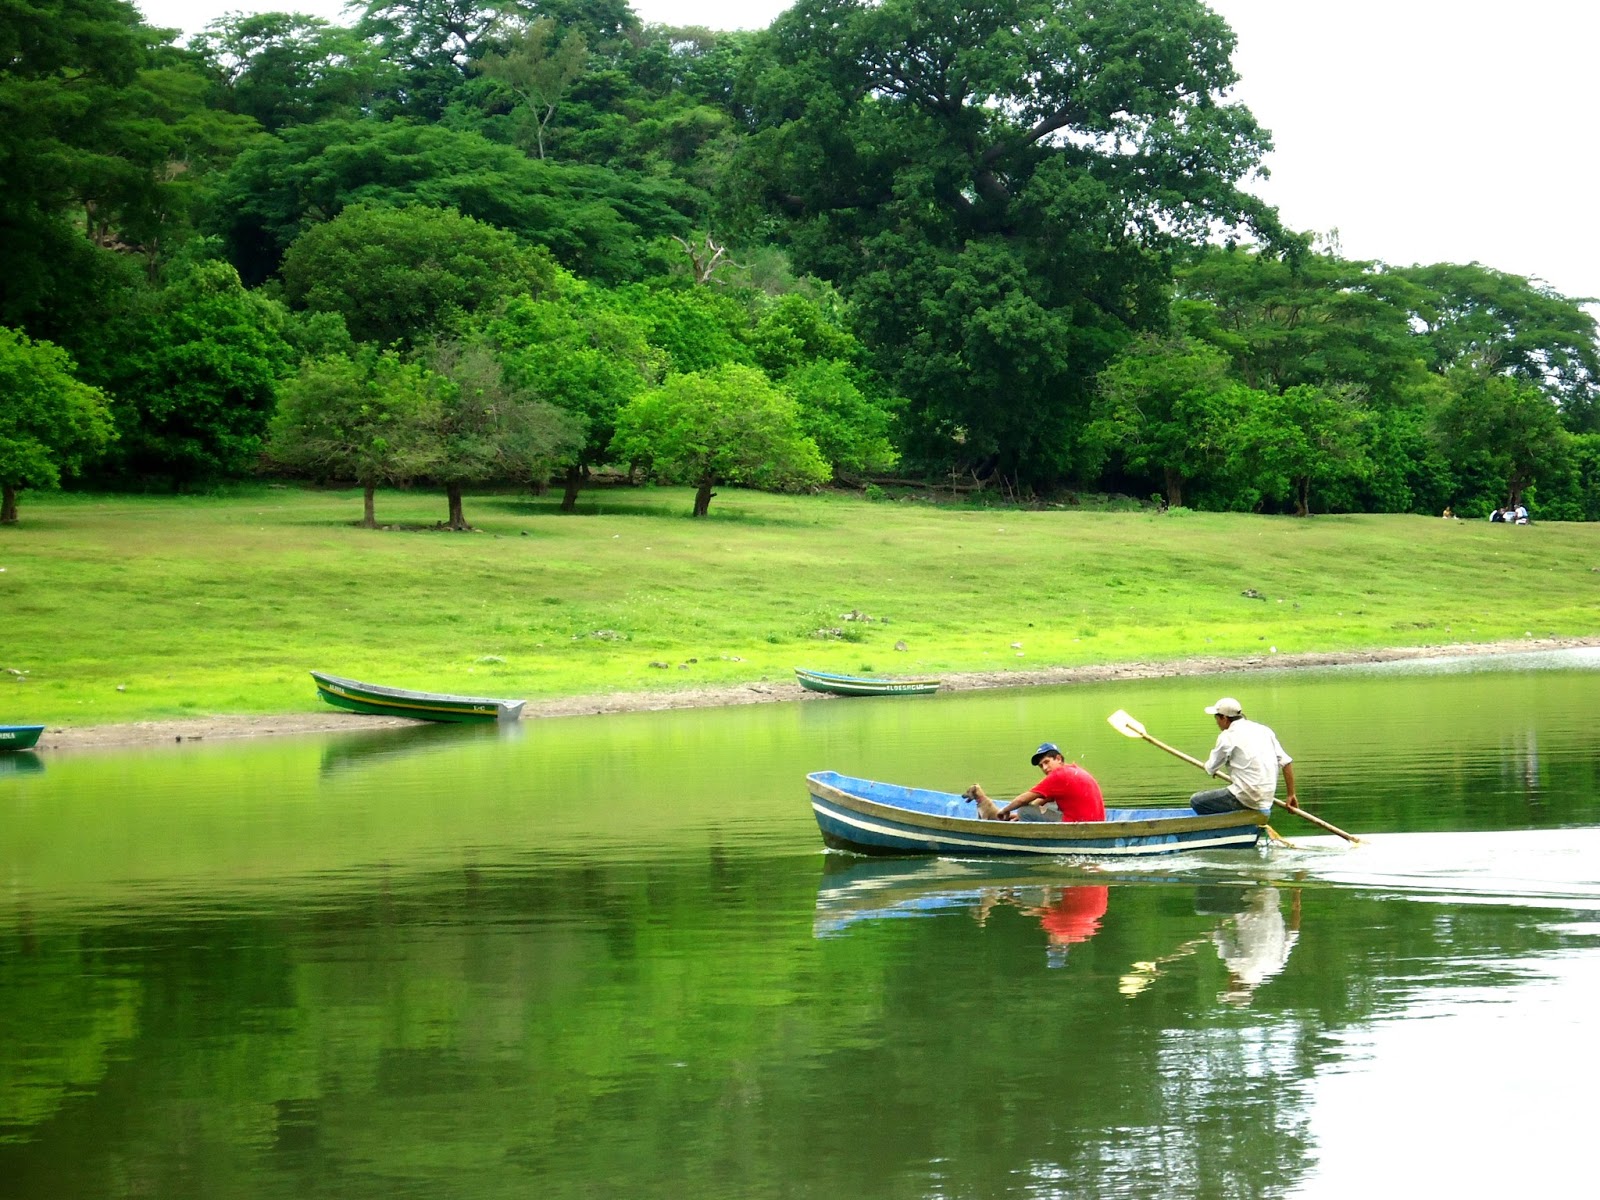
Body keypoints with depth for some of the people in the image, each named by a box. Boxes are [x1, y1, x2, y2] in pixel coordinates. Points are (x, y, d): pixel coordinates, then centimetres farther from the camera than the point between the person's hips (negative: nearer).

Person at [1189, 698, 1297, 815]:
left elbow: (1211, 769, 3)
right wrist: (1291, 795, 13)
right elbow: (1286, 762, 9)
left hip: (1245, 798, -8)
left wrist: (1208, 765, 29)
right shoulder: (1264, 730, 12)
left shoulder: (1228, 736, -6)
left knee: (1196, 801, 3)